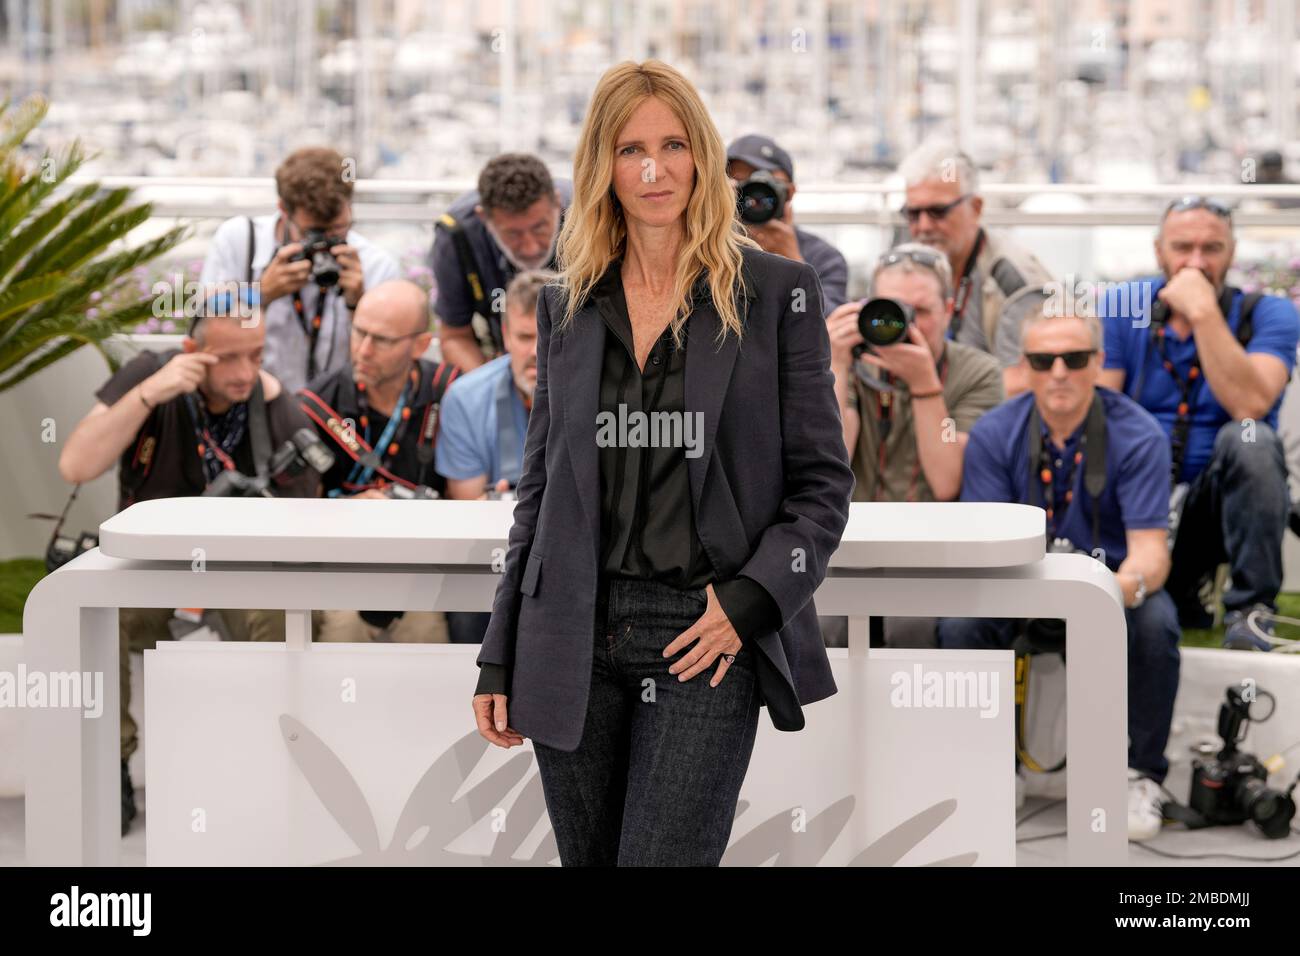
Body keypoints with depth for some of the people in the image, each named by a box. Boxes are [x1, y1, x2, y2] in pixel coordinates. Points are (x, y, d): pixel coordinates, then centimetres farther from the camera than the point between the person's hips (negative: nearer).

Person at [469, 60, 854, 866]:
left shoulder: (777, 293, 1)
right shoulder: (567, 308, 11)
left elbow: (823, 481, 1)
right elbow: (540, 488, 14)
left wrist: (751, 599, -13)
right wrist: (499, 661, 11)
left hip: (704, 645, -4)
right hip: (573, 643, 4)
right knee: (589, 858, 8)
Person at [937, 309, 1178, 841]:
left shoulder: (1138, 435, -16)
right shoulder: (994, 435, -11)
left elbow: (1150, 548, -22)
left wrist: (1128, 584, -47)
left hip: (1110, 580, -1)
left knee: (1155, 624, -33)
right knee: (958, 621, -28)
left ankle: (1139, 776, -14)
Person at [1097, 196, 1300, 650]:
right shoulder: (1119, 309, 1)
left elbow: (1250, 406, -22)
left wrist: (1203, 312, -23)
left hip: (1224, 506, -1)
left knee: (1249, 440, -33)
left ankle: (1251, 607, -22)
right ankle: (1181, 593, 8)